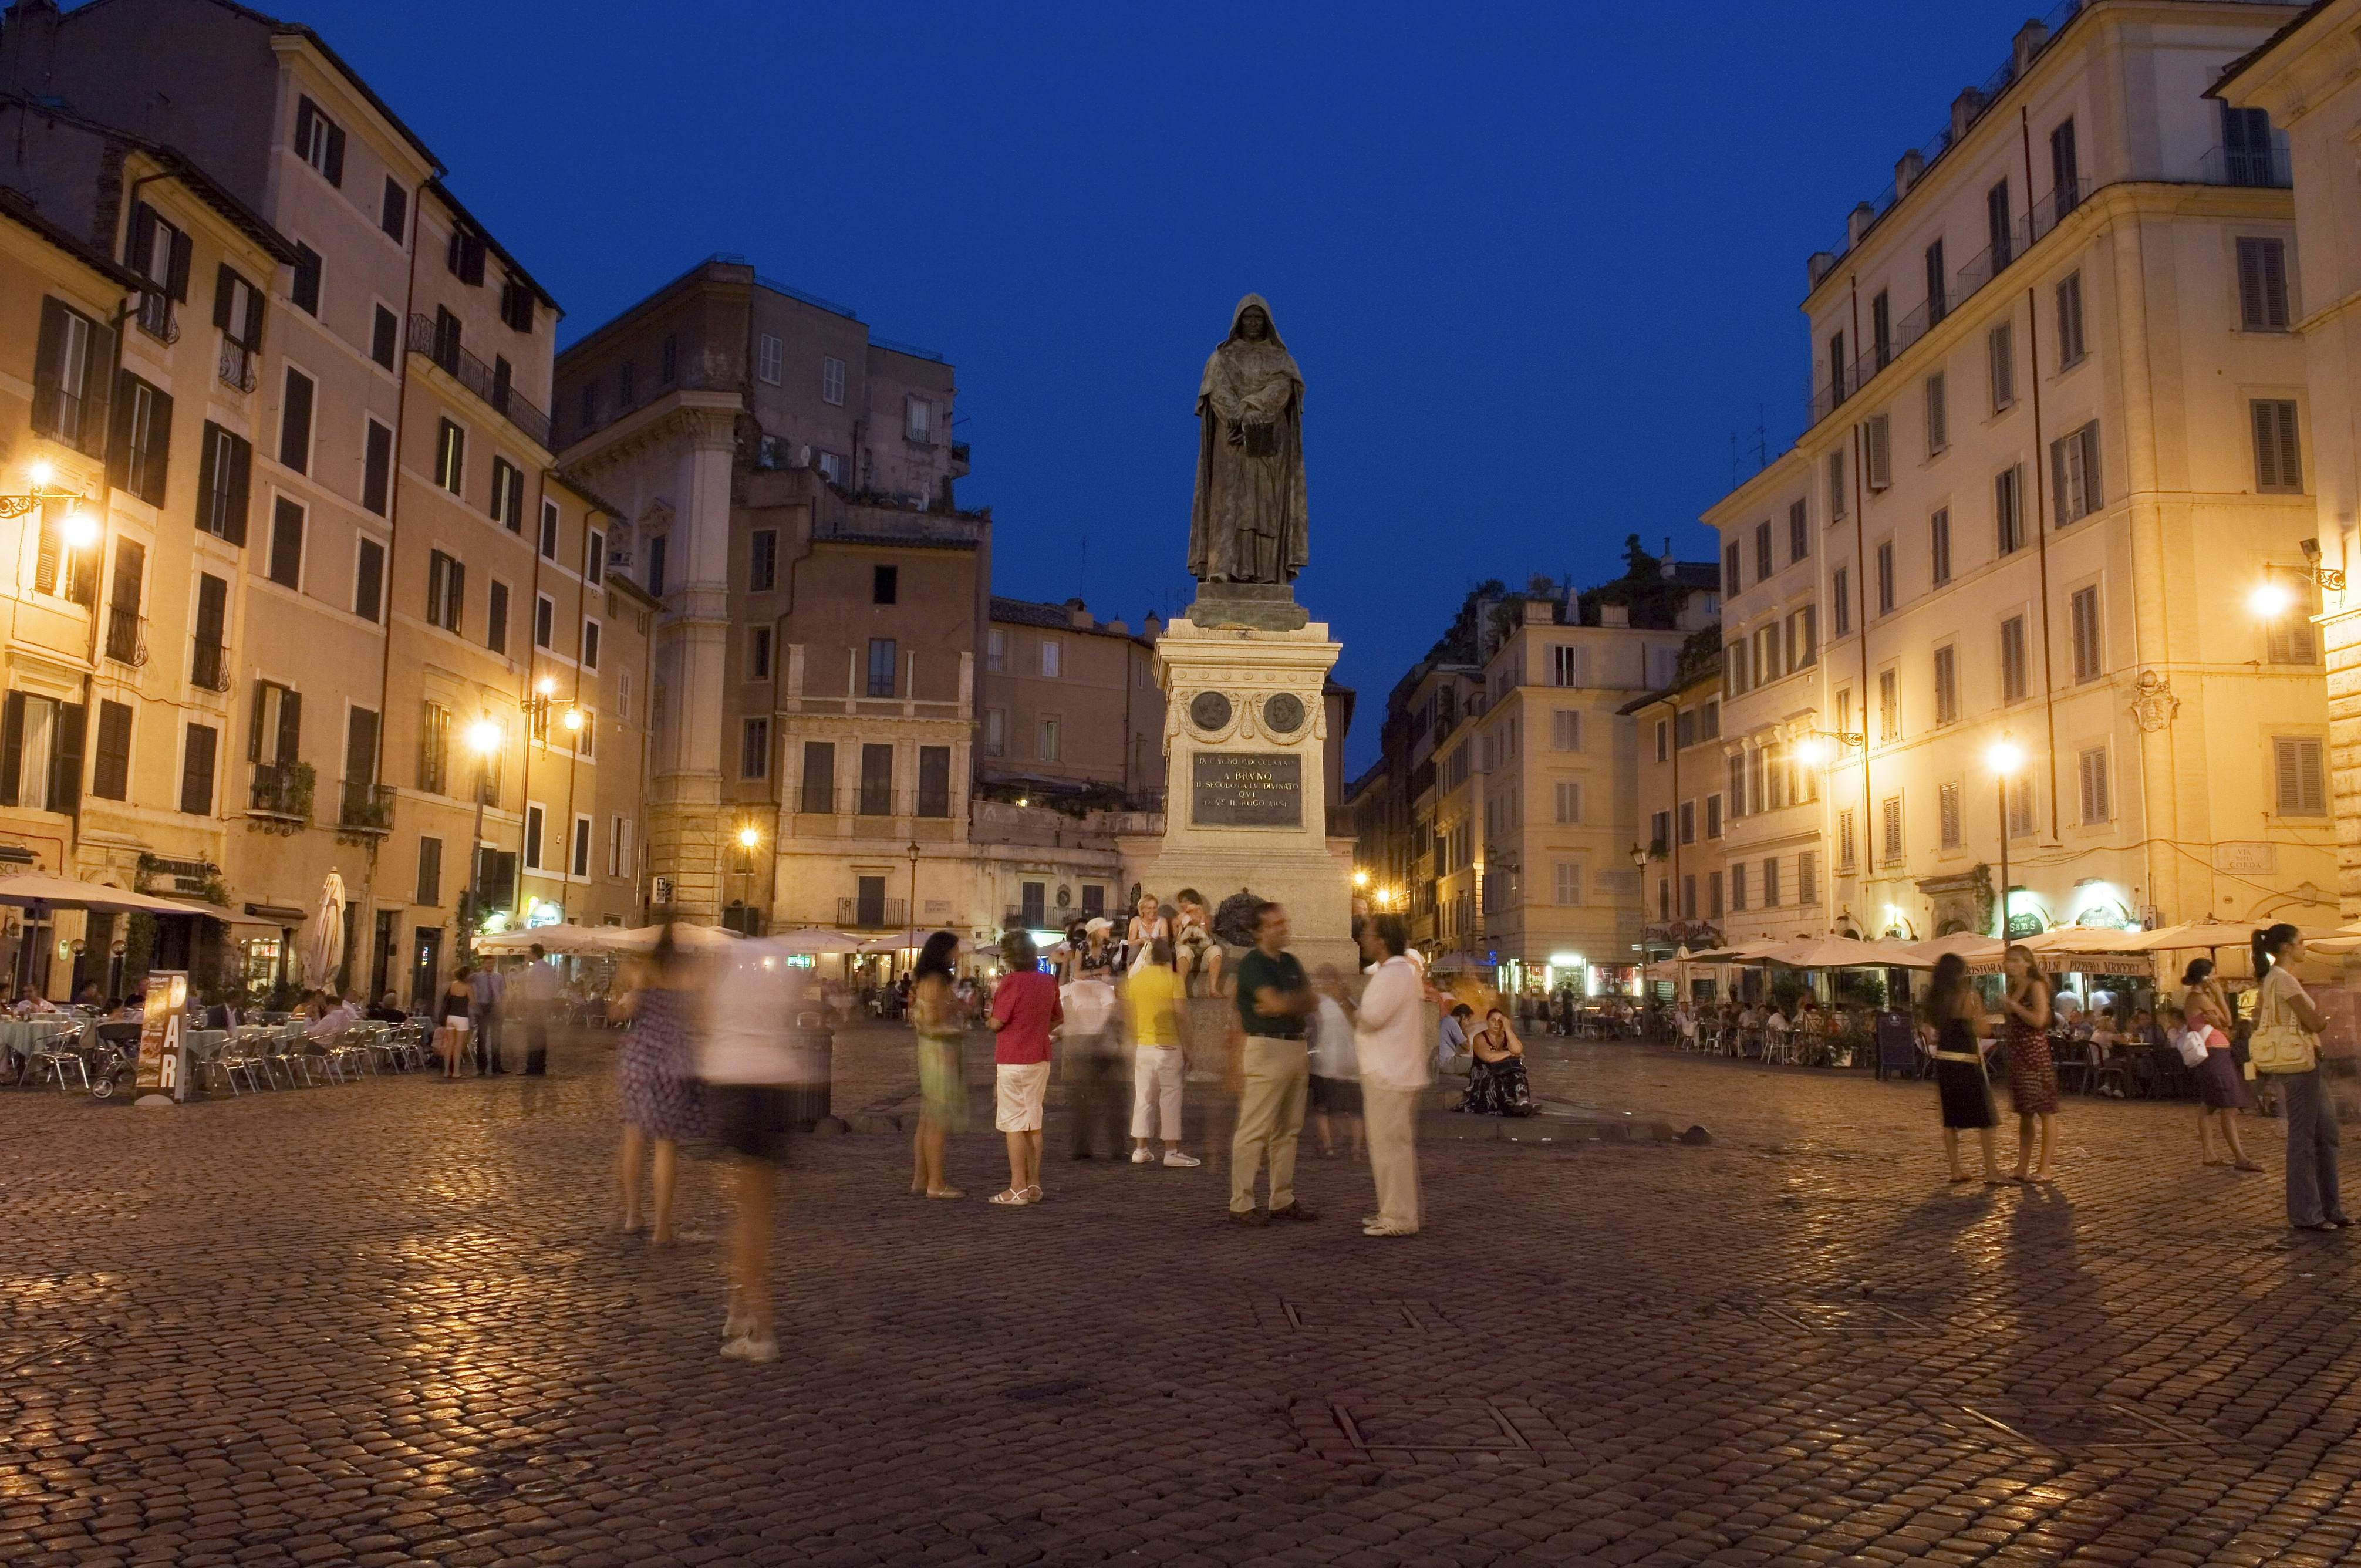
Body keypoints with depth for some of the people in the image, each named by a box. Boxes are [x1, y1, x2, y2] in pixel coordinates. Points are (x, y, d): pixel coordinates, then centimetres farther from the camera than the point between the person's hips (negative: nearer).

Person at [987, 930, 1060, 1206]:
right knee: (1034, 1123, 12)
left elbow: (996, 1023, -15)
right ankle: (1034, 1185, 15)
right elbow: (1057, 1019, 17)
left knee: (1014, 1125, -2)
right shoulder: (1048, 982, 6)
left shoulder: (1011, 982, -16)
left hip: (1012, 1061, -7)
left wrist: (994, 996, 2)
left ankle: (1018, 1188, -1)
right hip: (1040, 1059, 7)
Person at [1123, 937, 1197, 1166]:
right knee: (1170, 1098, 0)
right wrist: (1186, 1041, -2)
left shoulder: (1134, 978, 6)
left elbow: (1127, 1014, 9)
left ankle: (1140, 1149, 12)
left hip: (1142, 1045, 5)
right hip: (1168, 1045, -5)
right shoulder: (1174, 979, -8)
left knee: (1143, 1096, 10)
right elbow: (1181, 1014, -12)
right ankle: (1172, 1152, 0)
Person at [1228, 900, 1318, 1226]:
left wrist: (1286, 1003, -11)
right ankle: (1242, 1204, -4)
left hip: (1296, 1047, 8)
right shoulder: (1251, 964, -8)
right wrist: (1300, 1000, 2)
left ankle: (1283, 1200, 17)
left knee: (1288, 1130, 11)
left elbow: (1312, 1003, 9)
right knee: (1255, 1130, -7)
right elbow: (1276, 1003, -18)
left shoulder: (1290, 962, 17)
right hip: (1266, 1048, -8)